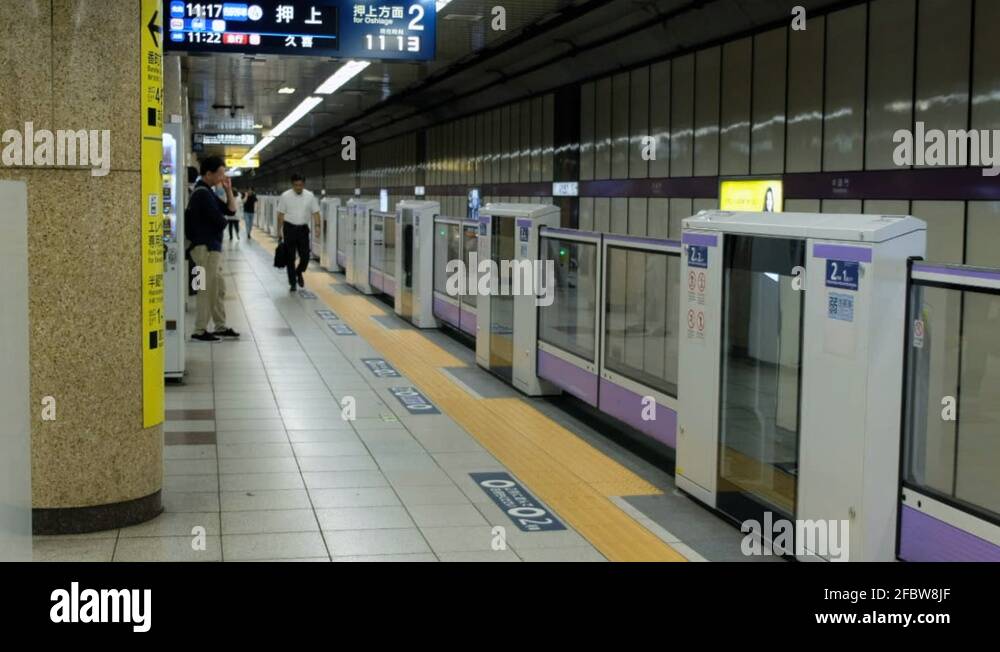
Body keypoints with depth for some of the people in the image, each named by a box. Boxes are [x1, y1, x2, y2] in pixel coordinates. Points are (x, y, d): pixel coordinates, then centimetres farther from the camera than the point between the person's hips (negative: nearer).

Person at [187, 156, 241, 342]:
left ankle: (221, 326, 21)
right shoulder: (202, 193, -16)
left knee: (218, 289, 14)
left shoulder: (207, 192, 16)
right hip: (205, 247, -10)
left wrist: (228, 190, 4)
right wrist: (222, 224, 3)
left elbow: (231, 210, 16)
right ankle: (200, 331, -2)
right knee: (208, 289, -6)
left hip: (212, 246, 10)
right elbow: (219, 221, -21)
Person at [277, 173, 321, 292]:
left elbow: (315, 212, 0)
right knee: (290, 258, 3)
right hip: (289, 228, -1)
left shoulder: (310, 196, 0)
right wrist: (279, 230, -5)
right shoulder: (285, 196, -4)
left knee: (305, 256, -3)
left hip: (303, 229, 1)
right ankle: (292, 283, 13)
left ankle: (299, 272, 29)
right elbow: (281, 214, -2)